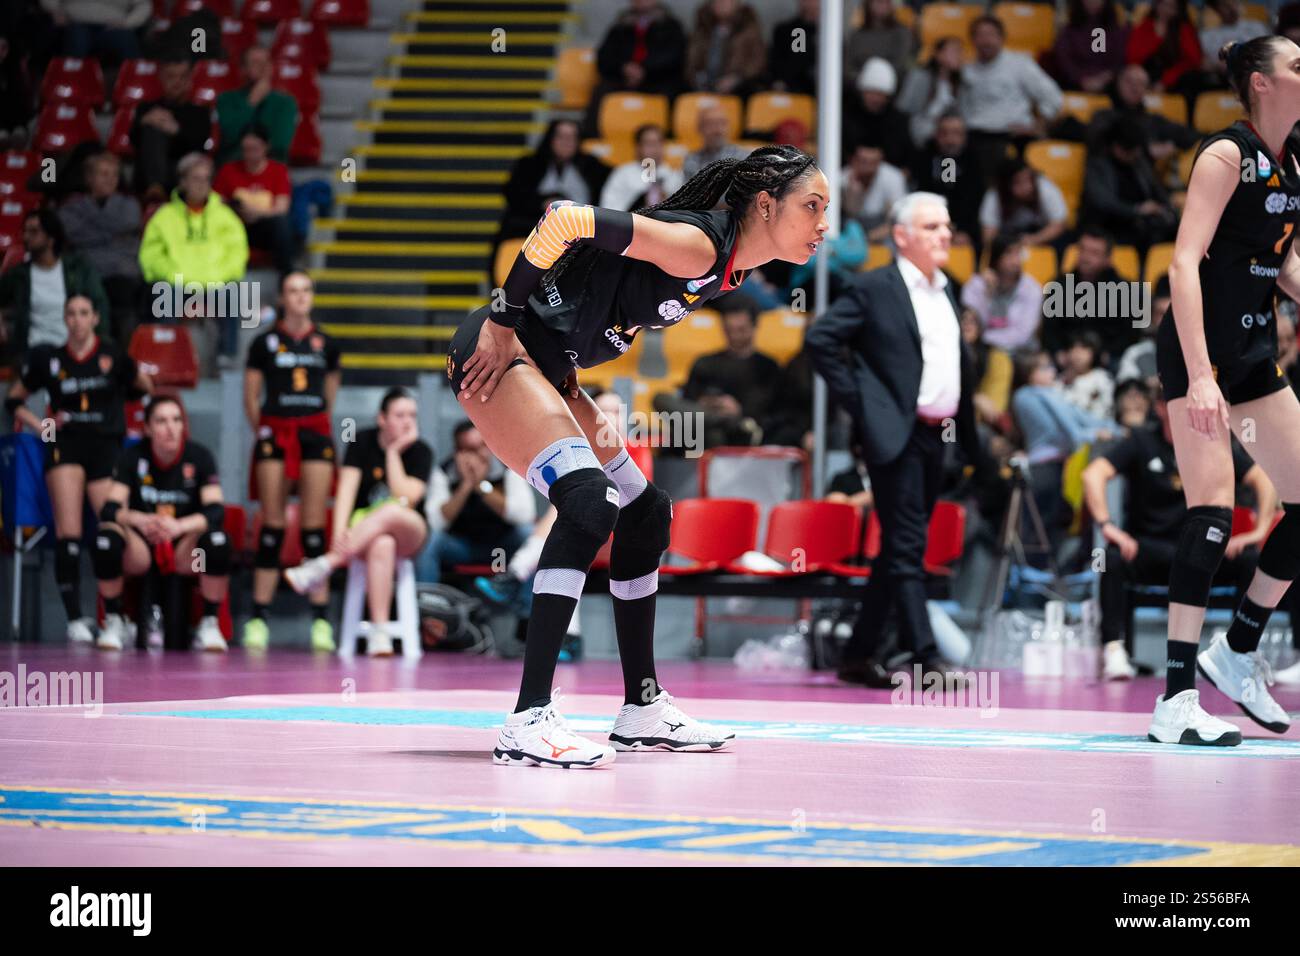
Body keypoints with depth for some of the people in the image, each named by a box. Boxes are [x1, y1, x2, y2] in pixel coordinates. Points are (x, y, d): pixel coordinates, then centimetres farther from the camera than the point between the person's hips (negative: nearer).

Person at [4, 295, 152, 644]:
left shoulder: (113, 356, 3)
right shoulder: (50, 360, 7)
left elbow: (146, 387, 19)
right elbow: (14, 399, 17)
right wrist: (39, 425, 4)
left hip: (106, 447, 0)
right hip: (65, 445, 0)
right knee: (68, 533, -12)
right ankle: (75, 618, -10)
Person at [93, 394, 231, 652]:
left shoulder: (199, 457, -8)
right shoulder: (133, 457, -7)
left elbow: (216, 511, -19)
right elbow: (110, 509, -15)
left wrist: (180, 525, -40)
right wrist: (139, 519, -38)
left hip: (186, 551, 0)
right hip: (140, 548, 0)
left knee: (217, 539, -33)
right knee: (107, 538, -32)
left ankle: (209, 624, -14)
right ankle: (113, 621, -11)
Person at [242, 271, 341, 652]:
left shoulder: (325, 345, 9)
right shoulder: (264, 343, 4)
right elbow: (251, 396, 7)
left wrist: (318, 427, 10)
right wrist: (263, 432, 3)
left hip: (315, 433, 1)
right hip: (275, 432, -1)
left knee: (314, 525, -3)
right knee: (272, 525, -3)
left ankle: (321, 618, -3)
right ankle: (258, 618, -1)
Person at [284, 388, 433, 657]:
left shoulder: (421, 452, -2)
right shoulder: (363, 441, -1)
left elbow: (405, 499, -15)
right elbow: (347, 489, -13)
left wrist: (394, 452, -14)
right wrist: (340, 532, -27)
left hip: (408, 534, 0)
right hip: (363, 528, 0)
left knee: (391, 511, -39)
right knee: (382, 546, -40)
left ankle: (322, 566, -42)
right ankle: (379, 632, -46)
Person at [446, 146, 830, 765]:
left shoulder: (726, 269, 9)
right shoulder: (697, 244, -21)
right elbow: (566, 221, -28)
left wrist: (571, 380, 11)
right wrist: (503, 324, -19)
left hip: (549, 367, 11)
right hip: (497, 352, -11)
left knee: (645, 513, 12)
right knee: (589, 503, -25)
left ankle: (642, 710, 21)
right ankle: (529, 721, -27)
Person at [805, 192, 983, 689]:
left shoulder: (945, 290, 17)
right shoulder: (875, 288, -5)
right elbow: (819, 338, -11)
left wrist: (970, 437, 13)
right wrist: (856, 400, -11)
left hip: (935, 436, 8)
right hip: (895, 434, -8)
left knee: (899, 550, 10)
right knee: (905, 548, -10)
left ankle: (859, 655, 16)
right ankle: (926, 657, -13)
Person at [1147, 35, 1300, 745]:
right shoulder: (1226, 154, -13)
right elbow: (1184, 264, -21)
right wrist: (1199, 375, -28)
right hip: (1198, 345, -9)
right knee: (1213, 512, -17)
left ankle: (1237, 653, 22)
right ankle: (1175, 704, -18)